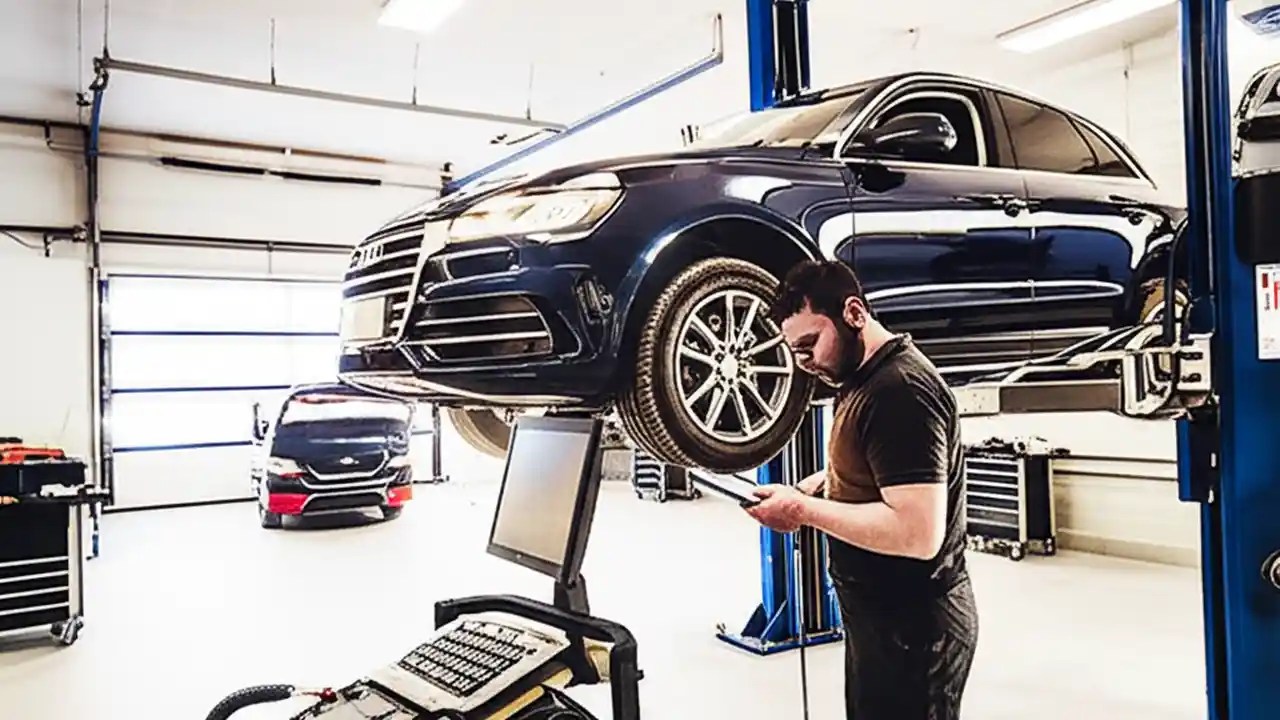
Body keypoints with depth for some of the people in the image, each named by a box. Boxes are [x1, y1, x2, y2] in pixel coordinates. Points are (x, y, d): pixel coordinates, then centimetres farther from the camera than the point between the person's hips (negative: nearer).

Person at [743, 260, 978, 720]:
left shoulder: (900, 389, -25)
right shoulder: (866, 379, 8)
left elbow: (919, 532, -31)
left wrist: (805, 510, -24)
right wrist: (822, 484, 4)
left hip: (913, 626, -10)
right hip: (880, 615, 10)